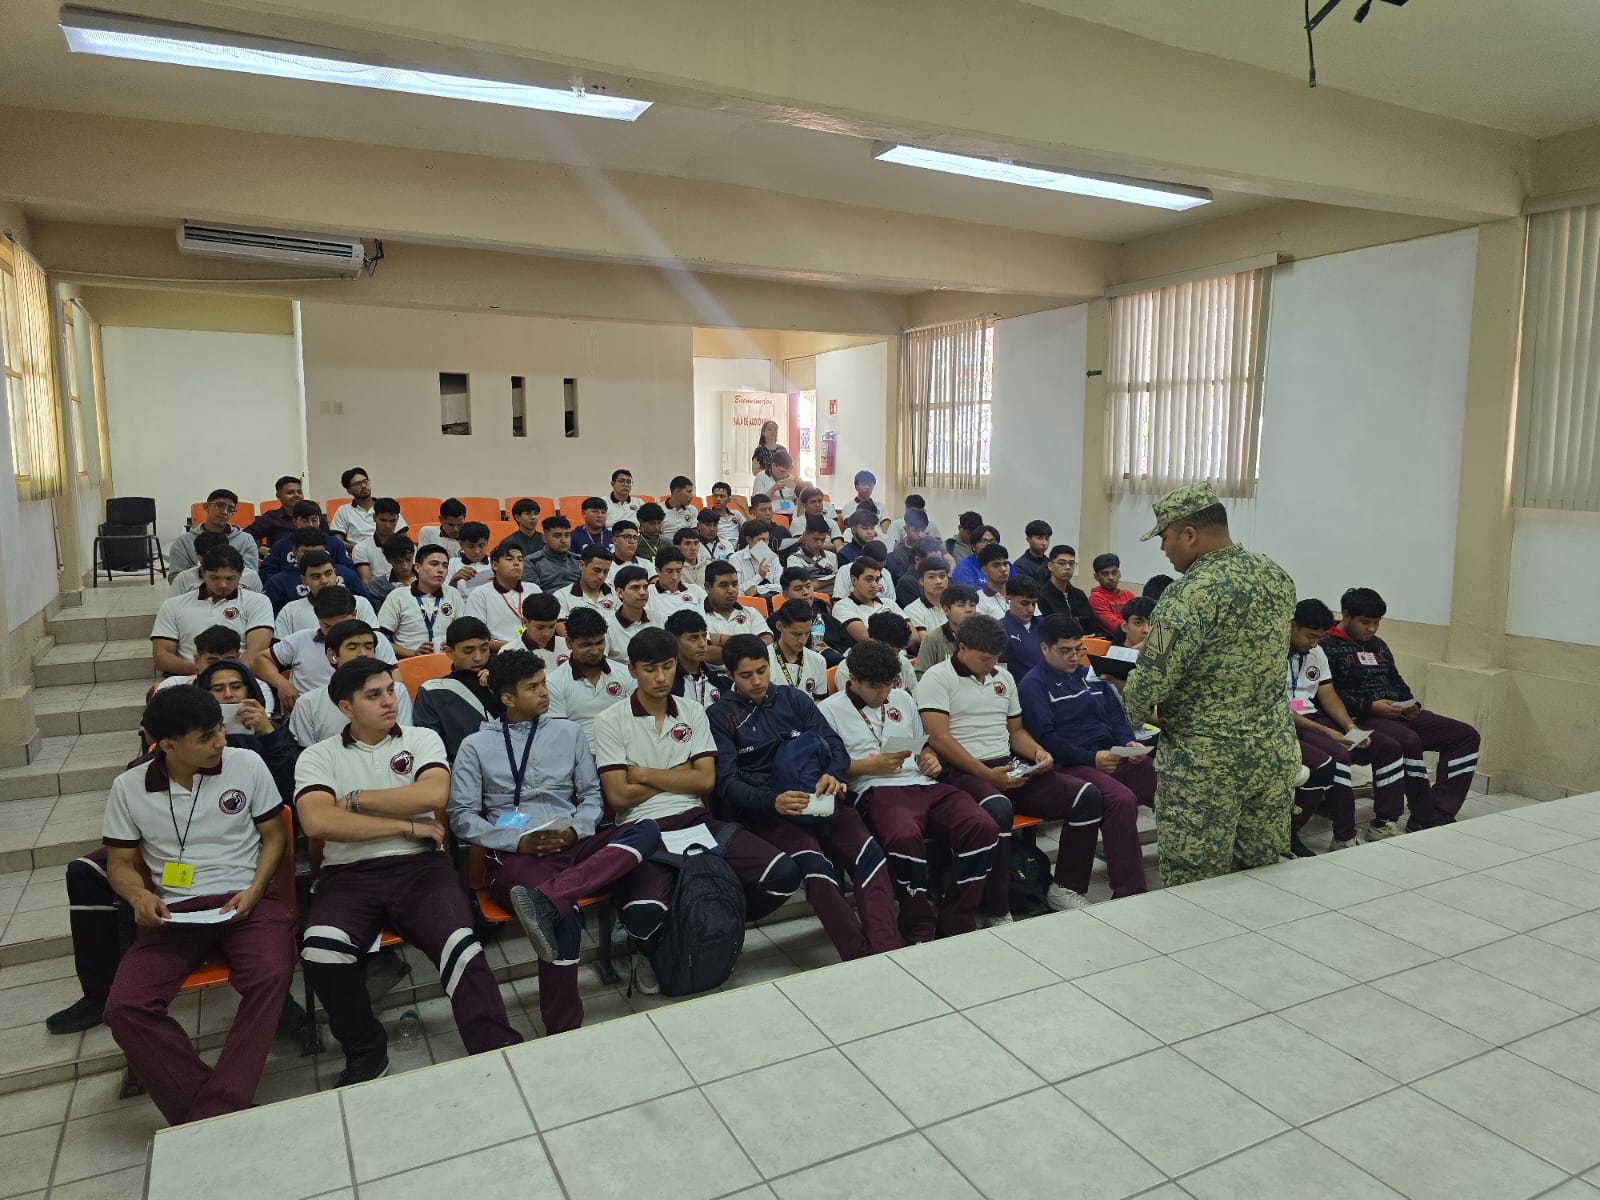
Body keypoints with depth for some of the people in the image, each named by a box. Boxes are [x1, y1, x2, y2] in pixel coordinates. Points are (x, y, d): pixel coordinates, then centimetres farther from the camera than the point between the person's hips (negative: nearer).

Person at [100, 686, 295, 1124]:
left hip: (246, 900, -2)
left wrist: (253, 890, -9)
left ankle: (210, 1117, -23)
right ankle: (218, 1115, -20)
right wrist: (139, 895, -11)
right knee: (124, 1007, -23)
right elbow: (120, 862, 12)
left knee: (271, 977, -31)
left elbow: (273, 835, 7)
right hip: (173, 911, 2)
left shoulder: (247, 764, -1)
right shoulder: (129, 787, 2)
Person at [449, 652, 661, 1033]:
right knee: (566, 916, -36)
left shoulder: (568, 732, 18)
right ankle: (562, 1032, -24)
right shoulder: (476, 745, 11)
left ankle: (545, 900, -44)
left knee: (646, 830, -28)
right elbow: (462, 817, 4)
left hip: (573, 845, 4)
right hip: (517, 855, -4)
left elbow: (591, 794, 16)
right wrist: (519, 841, -11)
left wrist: (575, 830, -6)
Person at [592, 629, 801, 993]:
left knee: (784, 874, -17)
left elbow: (706, 781, 2)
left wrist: (644, 774, -4)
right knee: (644, 913, -36)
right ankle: (653, 950, 5)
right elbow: (619, 796, -7)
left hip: (694, 819, 4)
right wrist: (679, 773, 1)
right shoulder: (610, 722, 1)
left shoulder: (694, 713, 12)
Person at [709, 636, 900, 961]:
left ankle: (887, 954, -35)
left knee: (869, 852, -26)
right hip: (762, 808, -3)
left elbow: (835, 746, 7)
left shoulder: (794, 699, 15)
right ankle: (860, 957, -34)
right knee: (814, 863, -34)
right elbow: (727, 781, -6)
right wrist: (772, 801, -27)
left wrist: (833, 776, -18)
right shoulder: (720, 715, 6)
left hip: (816, 797, 3)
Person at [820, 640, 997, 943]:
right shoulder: (829, 710, 7)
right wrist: (871, 765, -9)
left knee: (983, 827, -23)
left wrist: (931, 760, 10)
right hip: (877, 791, -5)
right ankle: (919, 933, -21)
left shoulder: (901, 698, 24)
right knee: (905, 836, -40)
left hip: (924, 784, 6)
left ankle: (956, 925, -11)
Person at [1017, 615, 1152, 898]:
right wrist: (1092, 758, -15)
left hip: (1114, 758, 6)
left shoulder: (1091, 676, 23)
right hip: (1070, 767, -6)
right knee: (1122, 800, -34)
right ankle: (1128, 892, -26)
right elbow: (1044, 738, -7)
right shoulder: (1033, 685, 3)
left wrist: (1130, 743, 2)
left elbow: (1117, 718, 25)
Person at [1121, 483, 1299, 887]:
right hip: (1274, 753, 8)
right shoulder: (1277, 576, 5)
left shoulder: (1189, 595, -20)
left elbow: (1151, 682, -21)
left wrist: (1136, 714, -1)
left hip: (1206, 764, -7)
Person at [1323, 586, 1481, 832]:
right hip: (1362, 719, -9)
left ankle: (1439, 815, -14)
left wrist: (1411, 704, 7)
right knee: (1409, 741, -37)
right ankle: (1426, 819, -22)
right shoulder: (1328, 646, -3)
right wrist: (1370, 706, -20)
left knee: (1466, 735, -4)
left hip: (1399, 715, 9)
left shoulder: (1379, 645, 24)